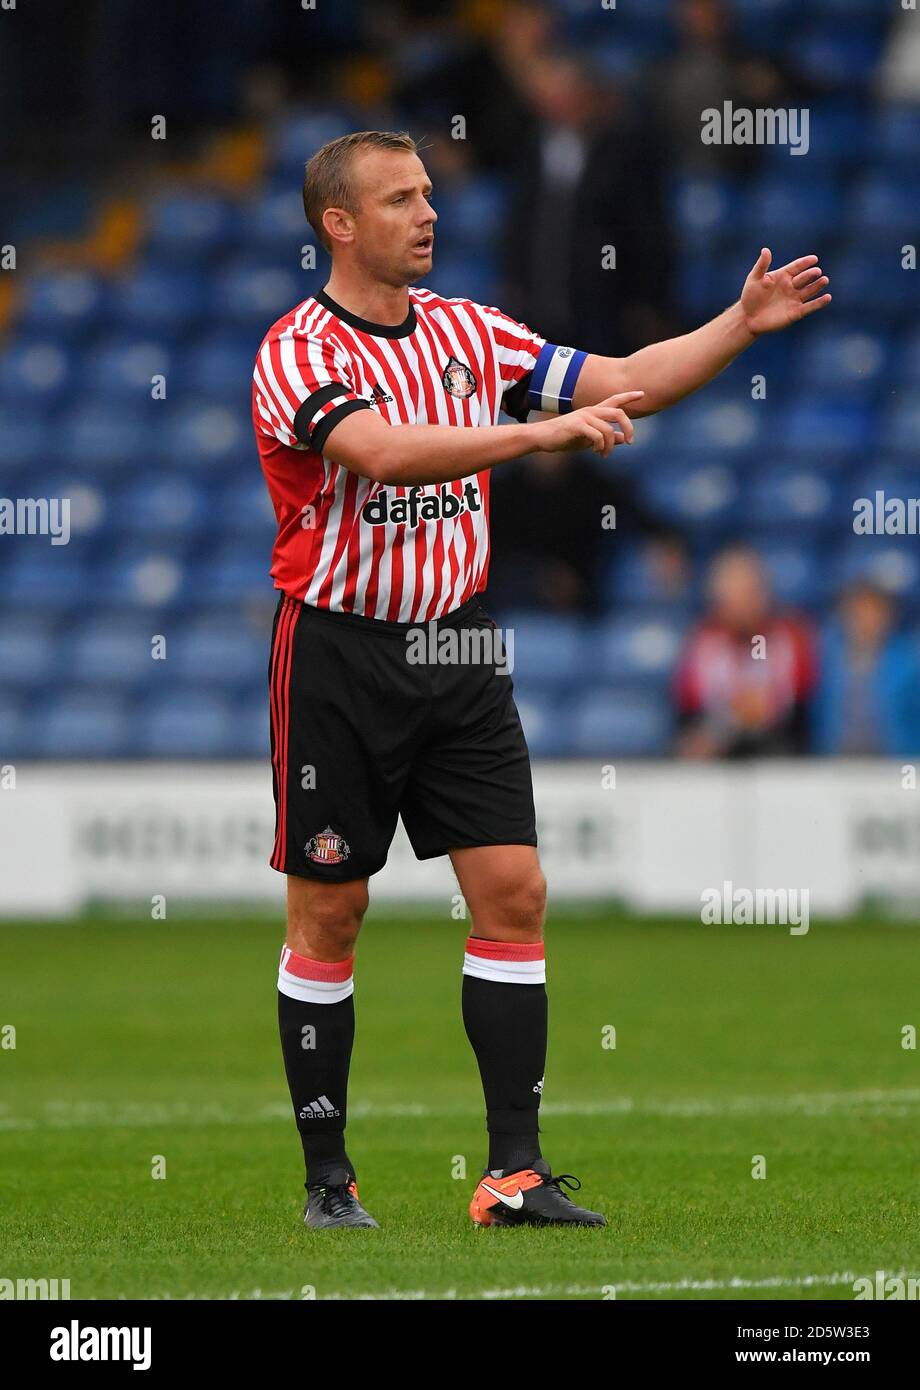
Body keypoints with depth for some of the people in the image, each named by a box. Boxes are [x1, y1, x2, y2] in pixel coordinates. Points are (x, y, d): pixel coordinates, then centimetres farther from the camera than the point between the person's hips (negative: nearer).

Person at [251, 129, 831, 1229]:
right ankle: (327, 1174, 11)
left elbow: (625, 385, 8)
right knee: (328, 914, 1)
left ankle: (516, 1169, -3)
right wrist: (542, 432, -37)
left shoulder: (465, 332, 8)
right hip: (339, 653, -5)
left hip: (456, 647, 5)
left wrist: (742, 323, -4)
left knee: (512, 892, -4)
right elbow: (382, 450, -30)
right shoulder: (299, 352, -12)